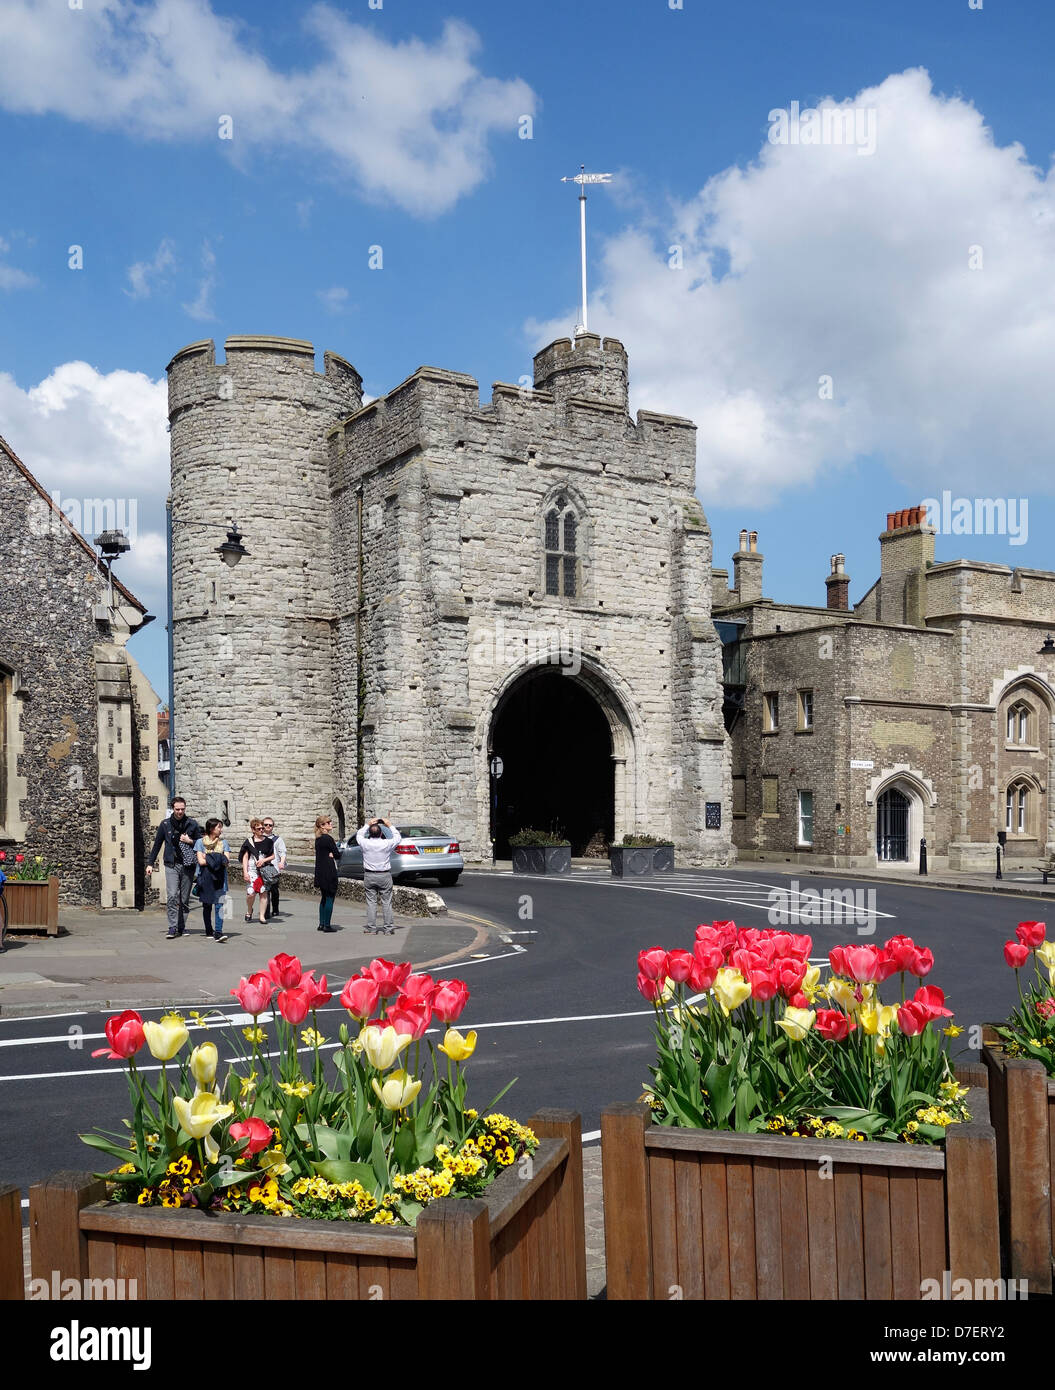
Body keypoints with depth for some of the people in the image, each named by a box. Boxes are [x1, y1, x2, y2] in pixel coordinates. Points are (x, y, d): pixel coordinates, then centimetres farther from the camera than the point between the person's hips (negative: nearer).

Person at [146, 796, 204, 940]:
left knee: (185, 899, 5)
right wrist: (150, 863, 9)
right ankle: (172, 928, -11)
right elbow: (157, 844, 12)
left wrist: (190, 841, -6)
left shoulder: (193, 824, 6)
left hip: (188, 866, 1)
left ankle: (182, 927, 14)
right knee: (172, 897, -12)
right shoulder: (165, 824, 5)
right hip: (171, 865, -1)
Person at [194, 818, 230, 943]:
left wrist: (208, 858, -7)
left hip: (219, 878, 1)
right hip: (205, 878, -1)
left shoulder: (223, 842, 13)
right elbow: (201, 861, -5)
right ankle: (209, 931, 18)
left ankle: (218, 932, -18)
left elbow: (227, 861, 2)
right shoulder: (200, 842, 6)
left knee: (219, 904, -11)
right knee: (207, 905, 6)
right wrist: (218, 860, -4)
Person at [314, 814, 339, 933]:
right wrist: (331, 854, 5)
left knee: (324, 898, 15)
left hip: (320, 873, 9)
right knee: (330, 898, -2)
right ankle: (327, 925, -1)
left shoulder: (318, 839, 12)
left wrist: (330, 854, -6)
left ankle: (321, 924, 17)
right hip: (329, 872, -9)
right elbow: (337, 854, -11)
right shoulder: (328, 838, -15)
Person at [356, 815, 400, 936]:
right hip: (385, 876, -1)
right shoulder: (387, 844, -12)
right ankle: (389, 927, 6)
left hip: (369, 876, 1)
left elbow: (359, 834, 14)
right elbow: (397, 836, 9)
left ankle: (371, 927, 7)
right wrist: (390, 825, 18)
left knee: (371, 902, 6)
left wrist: (368, 824, 20)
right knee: (386, 902, 4)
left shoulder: (365, 843, -9)